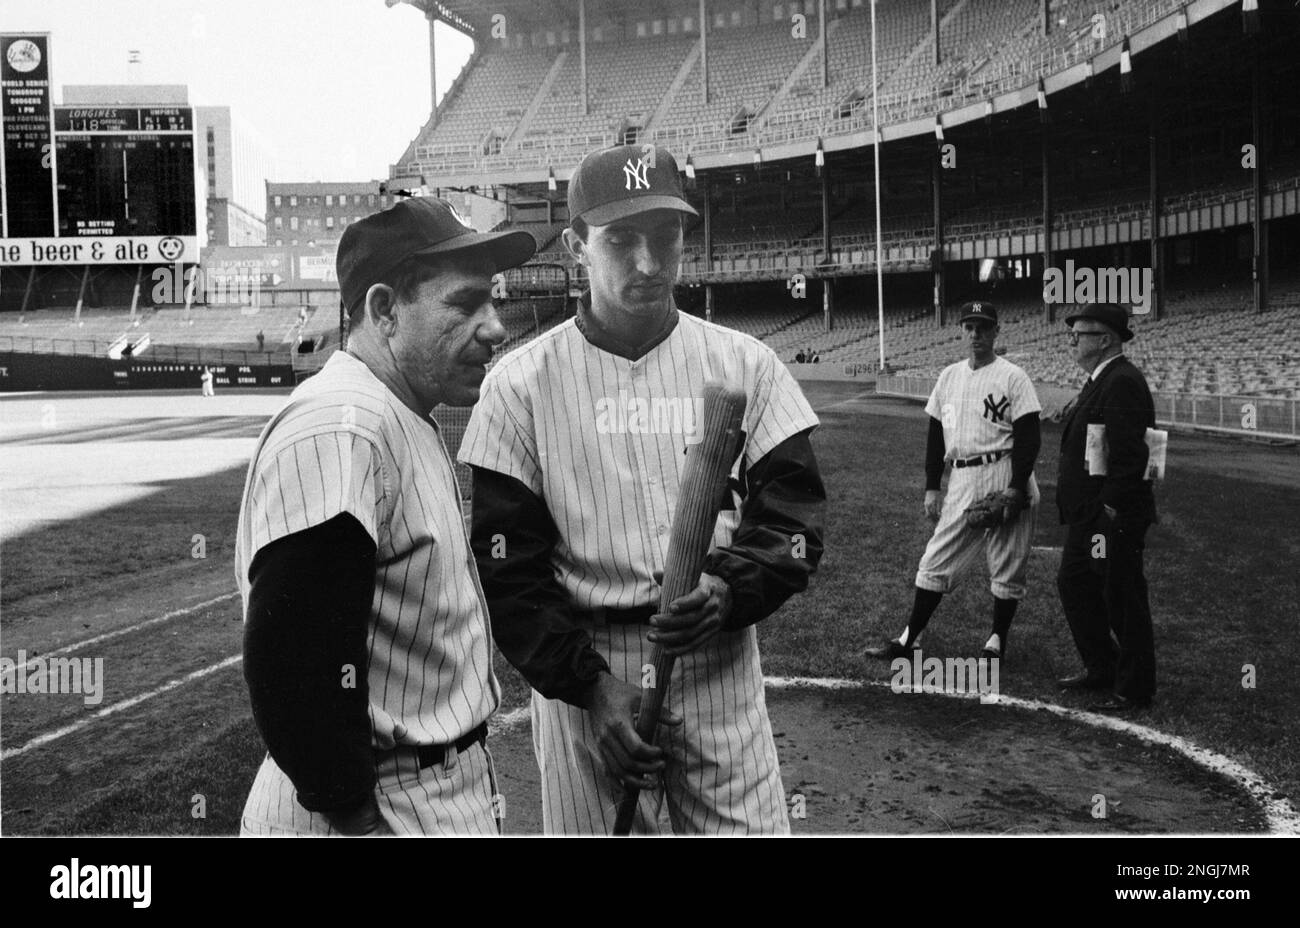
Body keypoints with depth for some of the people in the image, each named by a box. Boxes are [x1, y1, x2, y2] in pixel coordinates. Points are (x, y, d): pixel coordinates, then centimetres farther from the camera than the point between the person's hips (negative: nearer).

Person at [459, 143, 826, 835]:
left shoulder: (745, 365, 4)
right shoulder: (521, 383, -1)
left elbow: (794, 516, 2)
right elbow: (507, 566, -3)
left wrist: (728, 589, -17)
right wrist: (589, 682, -12)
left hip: (721, 666, 1)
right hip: (578, 673, -1)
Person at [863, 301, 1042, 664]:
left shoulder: (1012, 377, -4)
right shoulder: (949, 376, 14)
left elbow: (1029, 437, -9)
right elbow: (936, 435, 17)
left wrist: (1016, 488, -17)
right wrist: (932, 487, 11)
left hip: (1003, 477, -5)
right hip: (960, 481, 6)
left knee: (1006, 567, 2)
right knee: (936, 562, 6)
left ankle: (997, 642, 16)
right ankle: (908, 640, 10)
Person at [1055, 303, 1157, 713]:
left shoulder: (1123, 383, -18)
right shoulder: (1099, 382, 14)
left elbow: (1128, 455, -25)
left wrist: (1110, 513, -24)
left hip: (1114, 516, -10)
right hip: (1086, 516, 10)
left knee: (1123, 601, 0)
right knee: (1073, 585, 19)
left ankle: (1135, 690, 12)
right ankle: (1102, 667, 33)